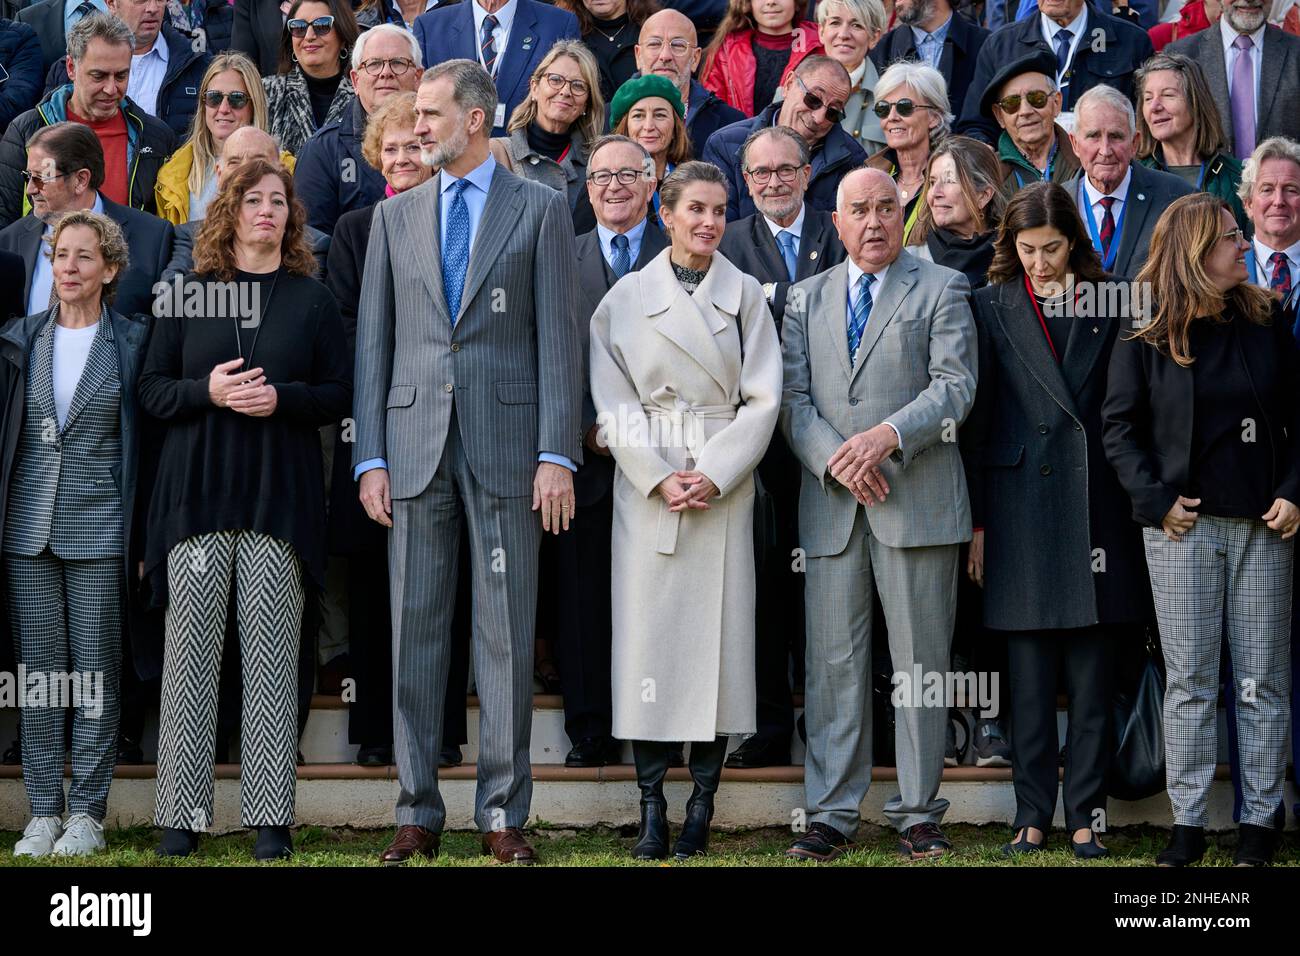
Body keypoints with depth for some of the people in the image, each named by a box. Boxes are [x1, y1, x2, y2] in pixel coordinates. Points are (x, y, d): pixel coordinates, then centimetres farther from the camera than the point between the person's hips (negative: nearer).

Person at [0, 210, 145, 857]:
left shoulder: (131, 342, 1)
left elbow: (146, 440, 2)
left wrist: (142, 537, -3)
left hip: (98, 531, -3)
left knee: (95, 673, 0)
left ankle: (87, 814, 6)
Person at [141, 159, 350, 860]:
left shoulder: (312, 299, 11)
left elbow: (340, 393, 7)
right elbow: (151, 389, 7)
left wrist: (282, 398, -11)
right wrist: (207, 391, -11)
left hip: (279, 493, 0)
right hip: (198, 491, 0)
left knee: (272, 654, -3)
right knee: (191, 651, -3)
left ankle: (271, 821, 0)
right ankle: (182, 818, 0)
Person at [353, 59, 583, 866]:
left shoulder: (540, 210, 4)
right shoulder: (395, 217, 13)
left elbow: (558, 336, -1)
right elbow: (374, 339, 10)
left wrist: (557, 453, -9)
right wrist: (371, 457, 2)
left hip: (506, 442, -3)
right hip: (415, 443, 3)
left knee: (508, 634, 1)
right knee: (416, 628, 4)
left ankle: (504, 814, 7)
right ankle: (418, 810, 11)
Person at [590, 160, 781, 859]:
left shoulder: (746, 294, 7)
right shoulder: (626, 297, 6)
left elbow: (763, 399, 2)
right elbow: (613, 404, 2)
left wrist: (713, 474, -10)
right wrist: (658, 478, -10)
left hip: (724, 484, 0)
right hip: (646, 483, 0)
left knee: (717, 632, -3)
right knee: (648, 629, -4)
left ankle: (702, 806, 2)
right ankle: (651, 807, 0)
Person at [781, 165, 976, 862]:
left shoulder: (941, 289, 6)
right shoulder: (807, 298, 16)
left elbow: (954, 385, -5)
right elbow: (793, 398, 7)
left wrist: (887, 436, -19)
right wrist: (834, 459, -10)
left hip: (917, 499, -2)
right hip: (831, 504, 3)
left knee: (921, 664, 2)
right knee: (833, 666, 2)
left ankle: (918, 815, 9)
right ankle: (831, 815, 7)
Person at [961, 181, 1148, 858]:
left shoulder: (1109, 306, 7)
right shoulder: (992, 307, 7)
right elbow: (977, 419, 4)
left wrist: (1140, 502, -2)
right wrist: (977, 520, -1)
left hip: (1096, 504, 0)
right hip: (1020, 506, 0)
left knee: (1093, 677, 2)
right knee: (1030, 677, 2)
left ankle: (1085, 816, 8)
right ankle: (1032, 816, 8)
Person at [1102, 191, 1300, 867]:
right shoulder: (1146, 337, 1)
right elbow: (1118, 426, 1)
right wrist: (1157, 501, -9)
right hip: (1184, 527, -2)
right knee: (1189, 680, 1)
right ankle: (1187, 824, 5)